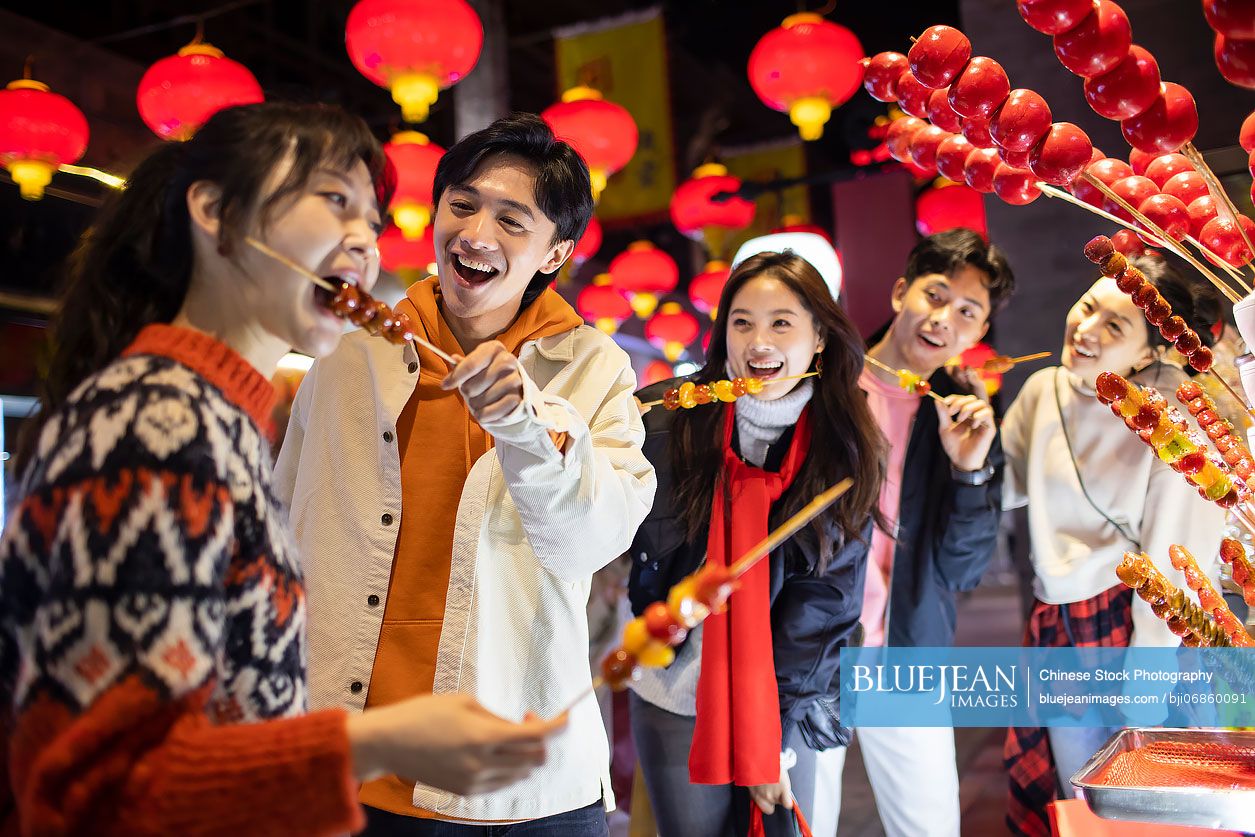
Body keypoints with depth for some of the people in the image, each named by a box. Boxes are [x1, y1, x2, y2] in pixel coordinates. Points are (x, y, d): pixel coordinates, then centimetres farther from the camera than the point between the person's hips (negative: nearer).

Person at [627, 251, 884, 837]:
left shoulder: (848, 452, -6)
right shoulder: (668, 419, -11)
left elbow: (827, 601, -6)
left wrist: (784, 732, -8)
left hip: (785, 707, 1)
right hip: (675, 699, -1)